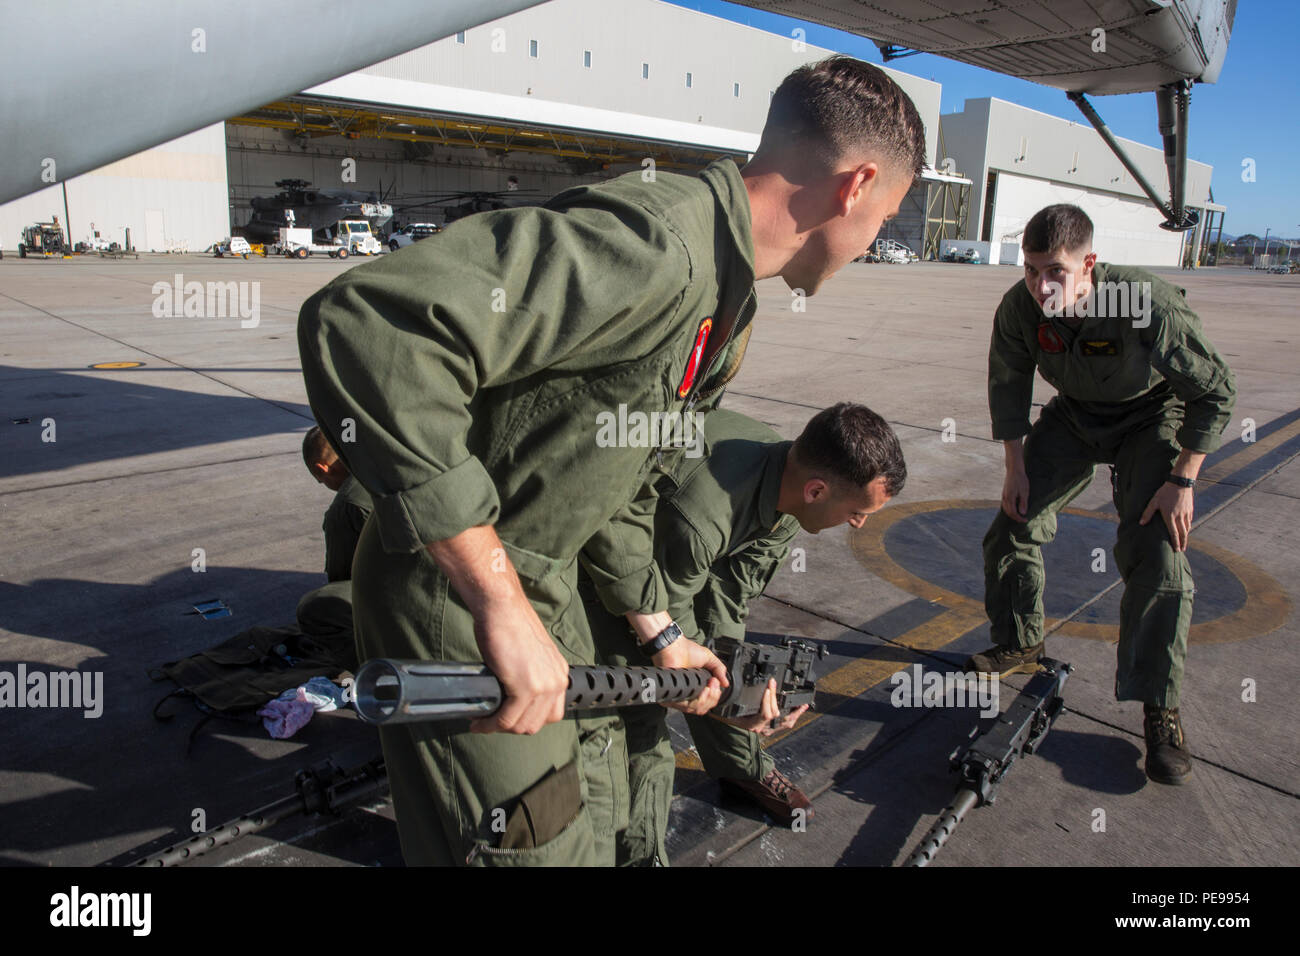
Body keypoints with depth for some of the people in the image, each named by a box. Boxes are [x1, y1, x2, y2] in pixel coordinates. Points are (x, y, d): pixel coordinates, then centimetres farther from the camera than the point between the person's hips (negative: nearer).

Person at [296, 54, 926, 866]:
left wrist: (660, 634, 23)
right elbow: (366, 325, -38)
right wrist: (501, 604, -35)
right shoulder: (657, 243, -27)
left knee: (595, 794, 26)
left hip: (541, 585, 10)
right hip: (455, 592, -10)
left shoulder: (728, 300, 9)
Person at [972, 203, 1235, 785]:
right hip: (1074, 416, 4)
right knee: (1014, 522, -3)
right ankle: (1020, 644, 20)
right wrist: (1016, 467, -6)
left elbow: (1215, 390, -21)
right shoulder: (1019, 308, -22)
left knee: (1156, 554, -15)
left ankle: (1160, 710, -5)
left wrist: (1182, 481, -22)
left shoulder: (1149, 306, -34)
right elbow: (1008, 386, -4)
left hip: (1152, 420, -4)